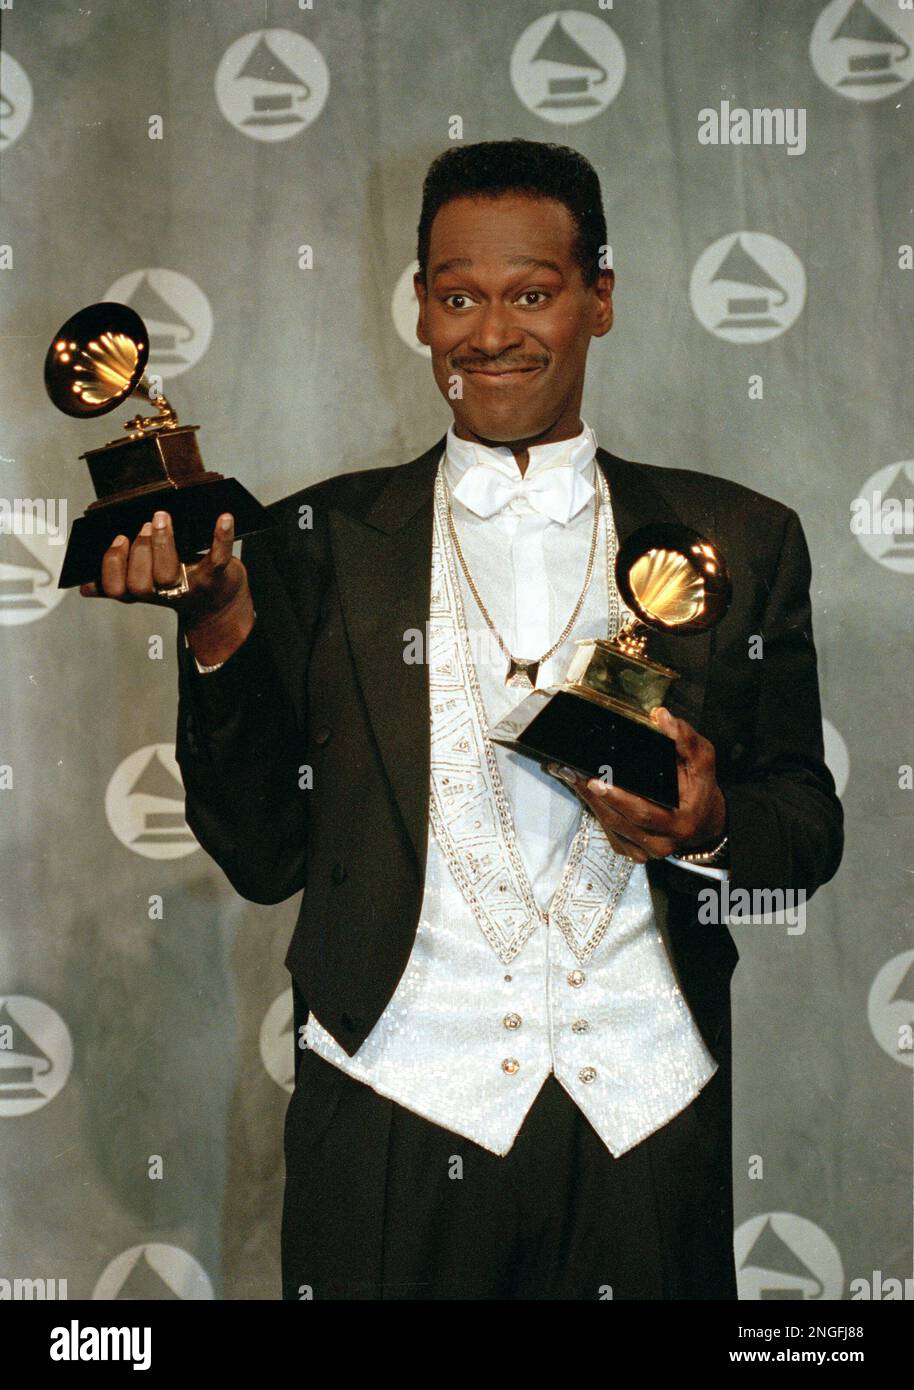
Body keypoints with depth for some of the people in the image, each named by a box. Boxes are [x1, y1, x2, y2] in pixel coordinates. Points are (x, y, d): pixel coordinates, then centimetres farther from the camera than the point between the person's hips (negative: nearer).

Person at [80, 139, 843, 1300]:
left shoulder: (735, 541, 7)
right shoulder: (322, 542, 5)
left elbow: (810, 825, 9)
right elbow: (265, 857, 3)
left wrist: (710, 827, -12)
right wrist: (221, 638, -10)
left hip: (646, 1114, 1)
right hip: (393, 1116, -1)